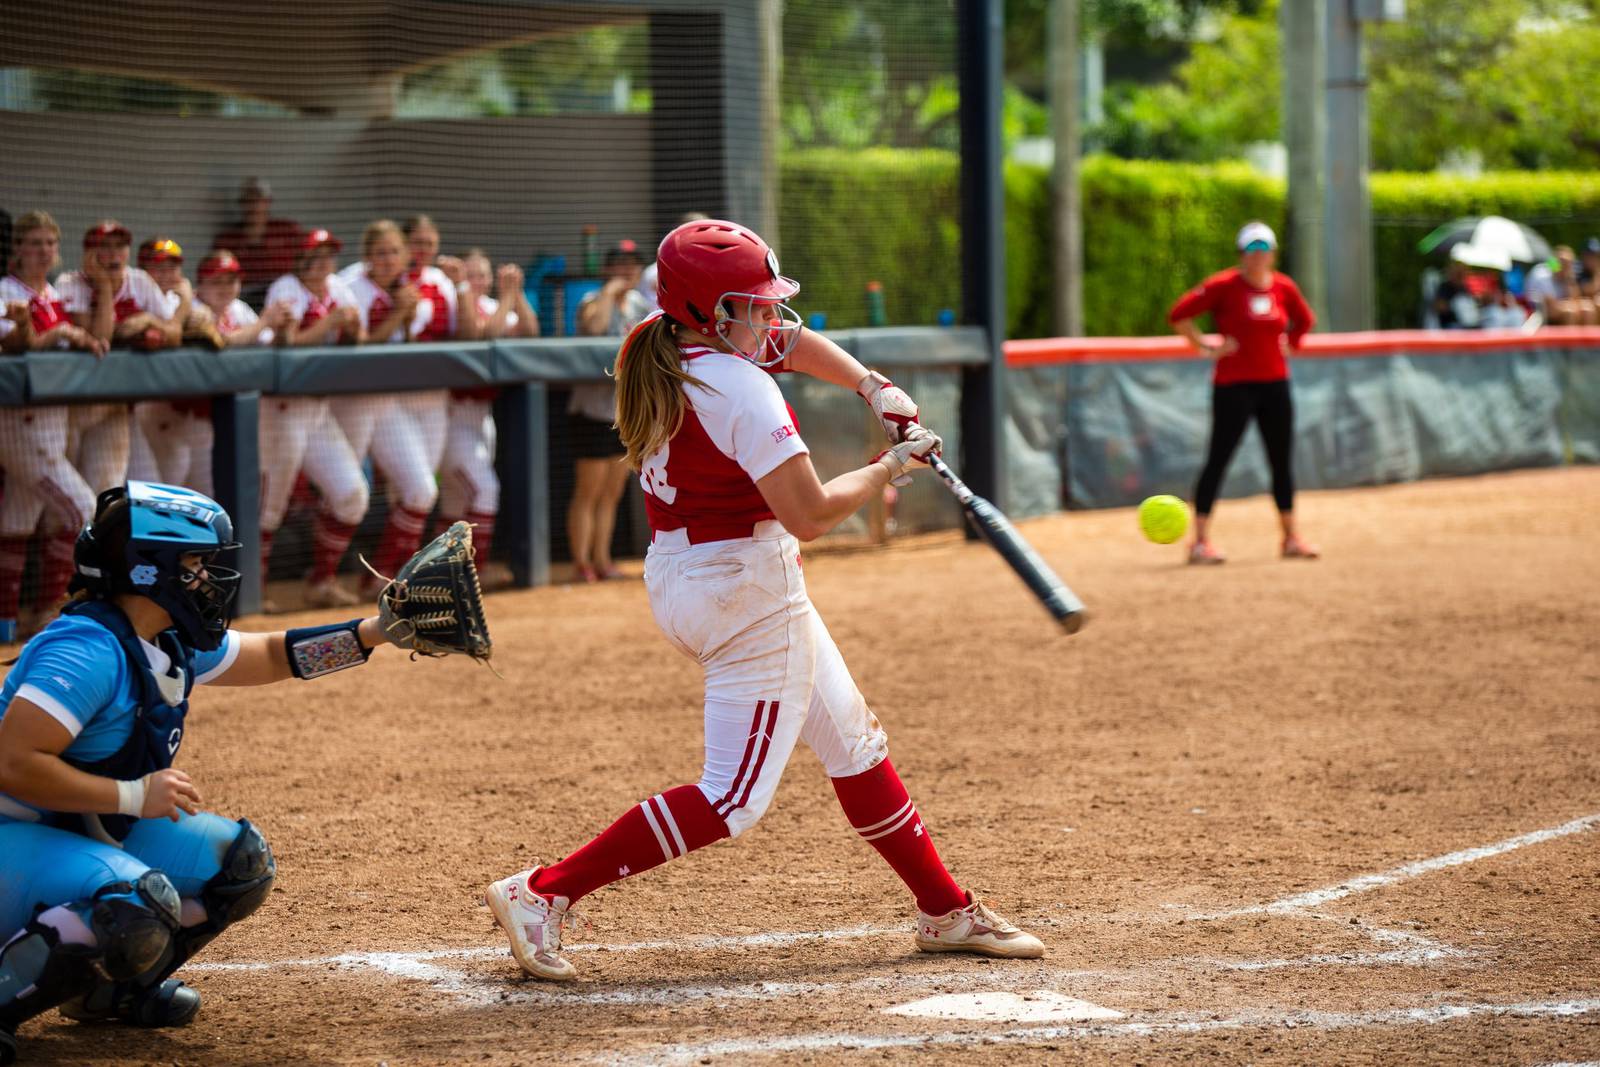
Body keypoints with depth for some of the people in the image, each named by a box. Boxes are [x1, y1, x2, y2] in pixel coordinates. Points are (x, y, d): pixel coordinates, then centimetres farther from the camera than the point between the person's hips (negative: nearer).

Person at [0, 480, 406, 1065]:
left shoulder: (173, 644, 4)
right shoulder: (90, 650, -25)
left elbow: (271, 655, 20)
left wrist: (379, 631, 9)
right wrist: (134, 796, -28)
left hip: (97, 833, 10)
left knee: (240, 860, 10)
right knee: (139, 909, -35)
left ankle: (110, 986, 16)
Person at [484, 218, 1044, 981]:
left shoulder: (652, 351, 4)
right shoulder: (740, 389, -24)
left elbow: (788, 341, 20)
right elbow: (809, 515, -26)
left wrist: (875, 389, 7)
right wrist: (891, 467, -10)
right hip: (748, 592, -11)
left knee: (853, 742, 19)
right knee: (732, 801, -4)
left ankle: (945, 911, 30)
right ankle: (543, 894, -5)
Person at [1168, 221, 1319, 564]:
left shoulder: (1284, 288, 6)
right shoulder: (1224, 285, -9)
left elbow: (1304, 320, 25)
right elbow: (1178, 315, -11)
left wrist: (1288, 343, 11)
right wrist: (1206, 347, -12)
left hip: (1275, 384, 6)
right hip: (1233, 384, -5)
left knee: (1282, 461, 10)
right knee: (1218, 459, -7)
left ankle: (1291, 538, 20)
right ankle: (1200, 541, -5)